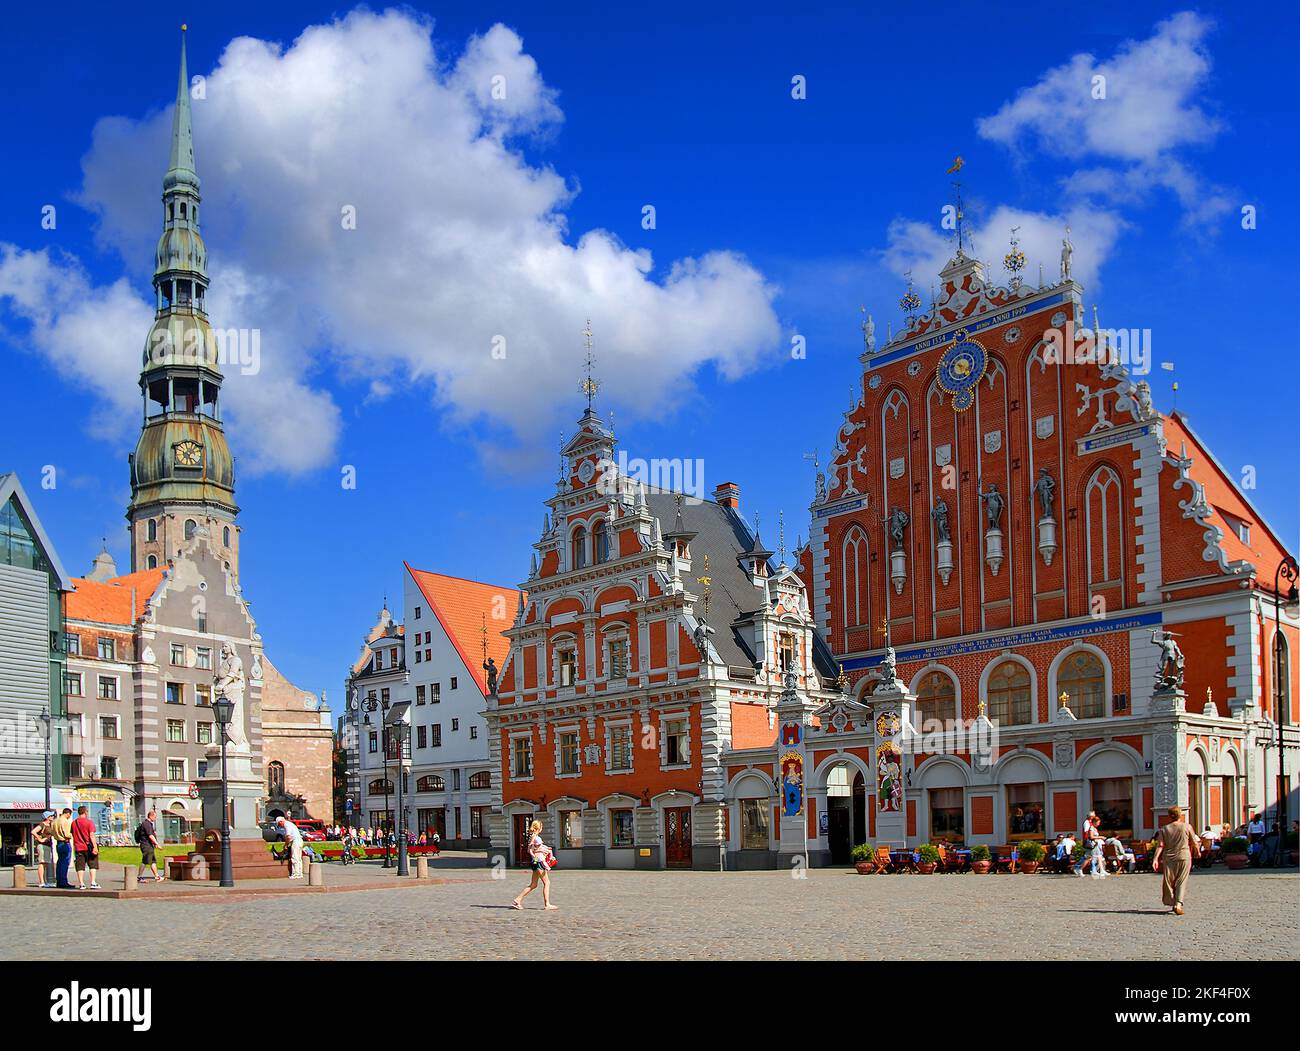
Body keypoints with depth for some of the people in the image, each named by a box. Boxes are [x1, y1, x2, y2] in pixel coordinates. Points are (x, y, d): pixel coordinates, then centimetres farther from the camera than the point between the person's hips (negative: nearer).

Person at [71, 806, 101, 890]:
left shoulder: (73, 823, 7)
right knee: (93, 865, 4)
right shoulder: (89, 822, -8)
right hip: (88, 847, -4)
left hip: (78, 848, 4)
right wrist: (95, 847, -15)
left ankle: (81, 884, 4)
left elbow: (73, 836, 14)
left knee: (80, 867, 6)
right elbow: (92, 835, -14)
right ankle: (93, 883, -3)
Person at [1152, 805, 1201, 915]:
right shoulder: (1187, 827, -1)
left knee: (1169, 882, 13)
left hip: (1169, 858, 1)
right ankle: (1178, 904, -16)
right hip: (1184, 857, -1)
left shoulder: (1164, 829, 2)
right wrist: (1197, 852, 25)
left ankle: (1172, 904, 21)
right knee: (1182, 882, 0)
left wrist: (1155, 859, -9)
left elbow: (1160, 845, -7)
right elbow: (1194, 843, 6)